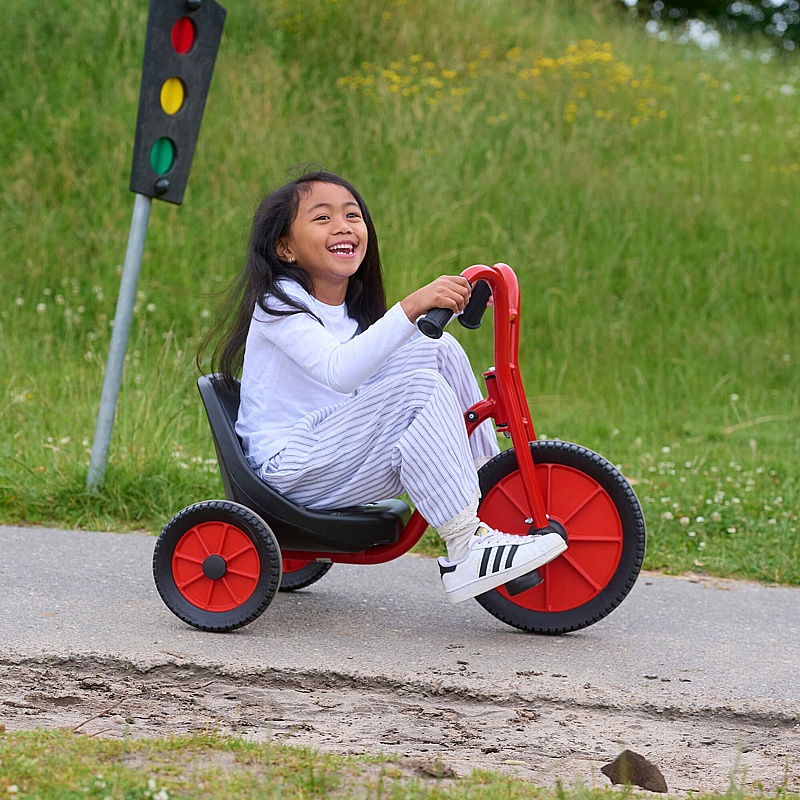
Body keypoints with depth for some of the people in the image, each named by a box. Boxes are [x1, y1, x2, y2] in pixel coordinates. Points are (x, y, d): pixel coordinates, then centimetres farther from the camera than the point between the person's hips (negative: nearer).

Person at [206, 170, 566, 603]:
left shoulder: (353, 311, 16)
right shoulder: (279, 305, -14)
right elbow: (339, 371, -31)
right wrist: (412, 306, -41)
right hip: (292, 468, -9)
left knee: (441, 348, 0)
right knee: (417, 379, -27)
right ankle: (467, 554, -28)